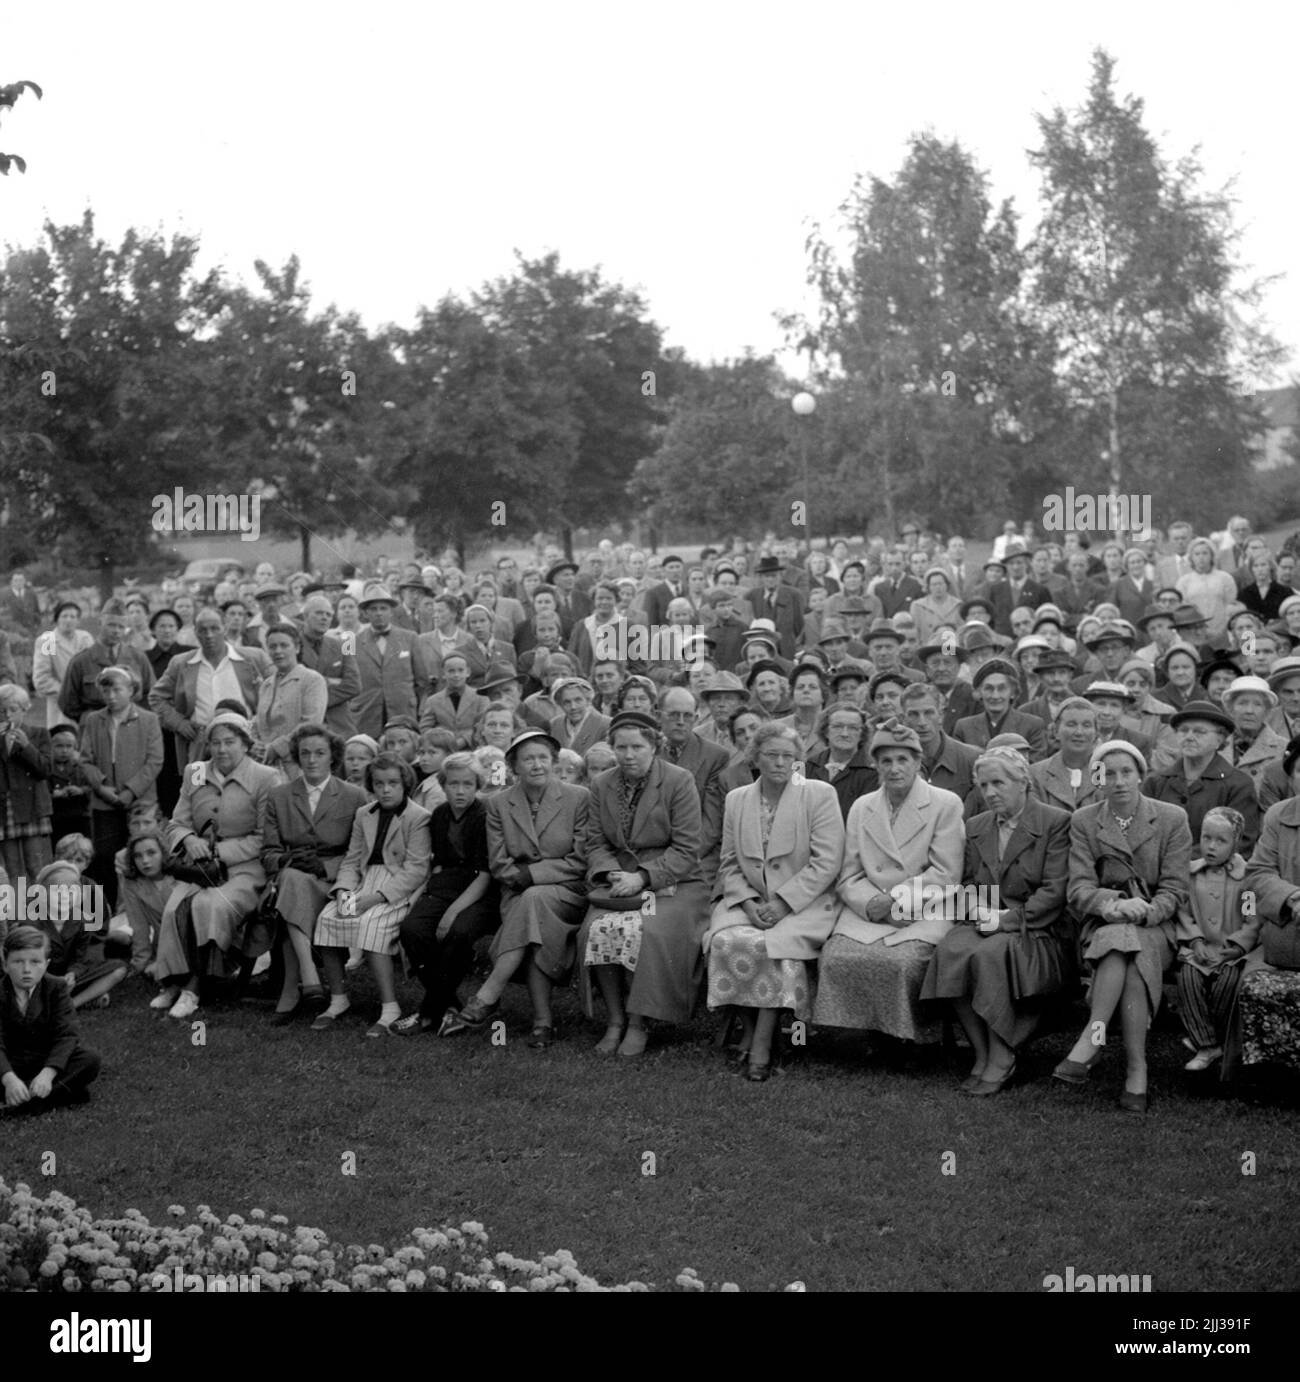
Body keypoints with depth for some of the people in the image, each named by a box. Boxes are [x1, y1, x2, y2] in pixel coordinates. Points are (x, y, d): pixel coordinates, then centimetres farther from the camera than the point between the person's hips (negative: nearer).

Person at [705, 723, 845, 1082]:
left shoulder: (820, 795, -1)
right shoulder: (736, 800, 11)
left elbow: (826, 863, -8)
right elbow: (729, 863, 11)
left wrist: (782, 903, -16)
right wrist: (748, 902, -9)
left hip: (804, 903, -3)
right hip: (747, 901, 3)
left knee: (775, 942, -32)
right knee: (727, 940, -27)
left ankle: (763, 1042, -22)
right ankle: (747, 1029, -10)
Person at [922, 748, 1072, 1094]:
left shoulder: (1056, 822, 0)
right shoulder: (976, 827, 19)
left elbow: (1054, 890, -8)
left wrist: (1009, 918, -16)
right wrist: (979, 910, -5)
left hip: (1035, 931, -5)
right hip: (984, 923, 5)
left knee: (990, 953, -36)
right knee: (950, 950, -29)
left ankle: (1000, 1060, -25)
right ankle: (982, 1056, -20)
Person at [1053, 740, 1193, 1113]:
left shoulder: (1172, 819, 6)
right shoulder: (1083, 821, 9)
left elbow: (1174, 890, 0)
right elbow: (1079, 890, -1)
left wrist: (1142, 911, -20)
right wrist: (1112, 904, -22)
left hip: (1156, 928, 0)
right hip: (1101, 926, 1)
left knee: (1128, 943, -35)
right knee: (1122, 942, -35)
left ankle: (1091, 1040, -39)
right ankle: (1136, 1070, -41)